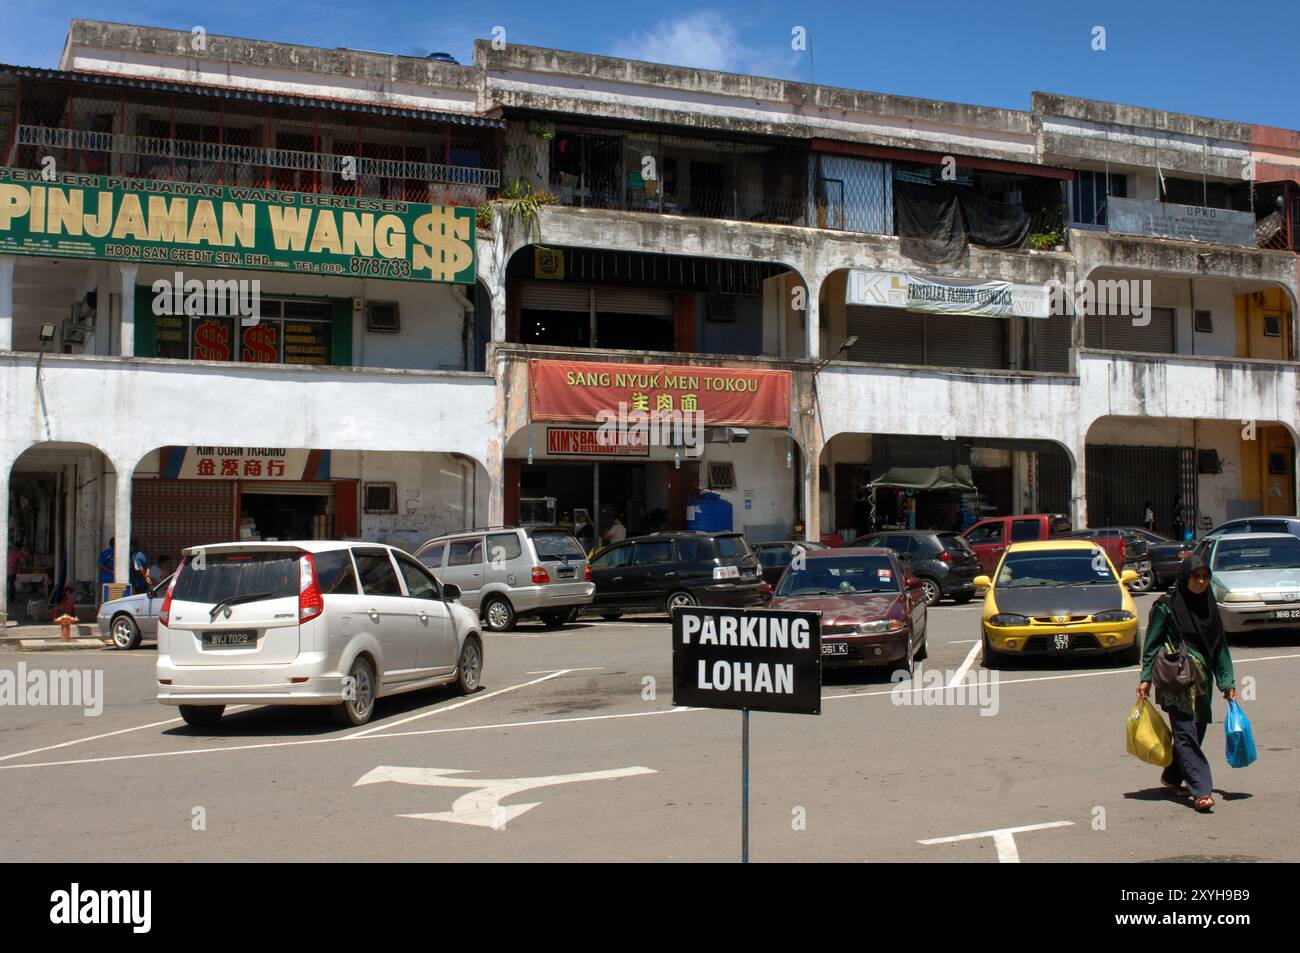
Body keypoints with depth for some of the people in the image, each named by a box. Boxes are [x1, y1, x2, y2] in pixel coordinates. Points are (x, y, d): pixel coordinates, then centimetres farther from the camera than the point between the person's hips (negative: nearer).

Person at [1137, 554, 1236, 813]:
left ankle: (1171, 779, 25)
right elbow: (1152, 644, -2)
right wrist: (1146, 678, -8)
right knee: (1186, 732, -11)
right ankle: (1201, 791, -15)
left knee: (1196, 731, 8)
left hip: (1200, 680, 6)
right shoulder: (1166, 606, -5)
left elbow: (1220, 646, 15)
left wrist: (1227, 682, 11)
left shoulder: (1209, 606, 11)